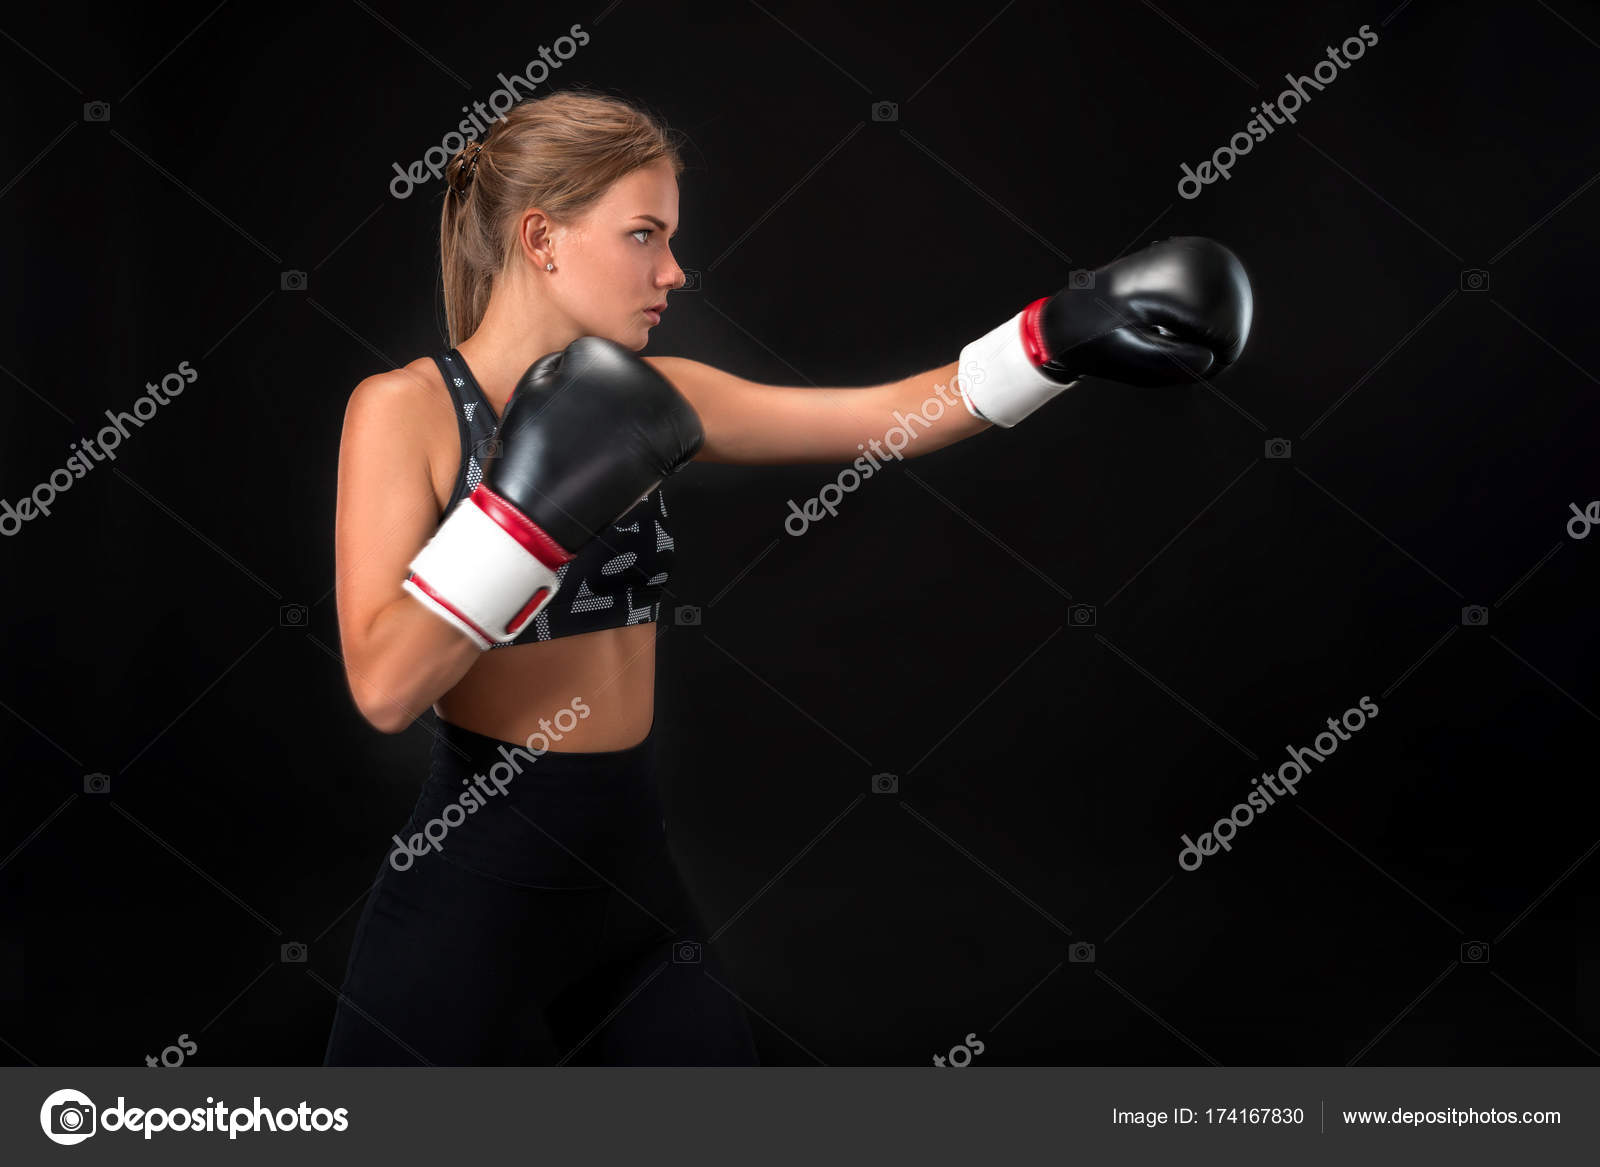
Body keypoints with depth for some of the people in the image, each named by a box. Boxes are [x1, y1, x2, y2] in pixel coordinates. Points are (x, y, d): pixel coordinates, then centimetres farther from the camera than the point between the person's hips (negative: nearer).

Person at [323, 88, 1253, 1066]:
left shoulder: (644, 398, 4)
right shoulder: (406, 409, -11)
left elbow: (885, 417, 5)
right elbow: (385, 686, -20)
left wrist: (1064, 336, -1)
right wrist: (528, 496, -24)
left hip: (634, 879, 6)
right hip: (470, 898, -6)